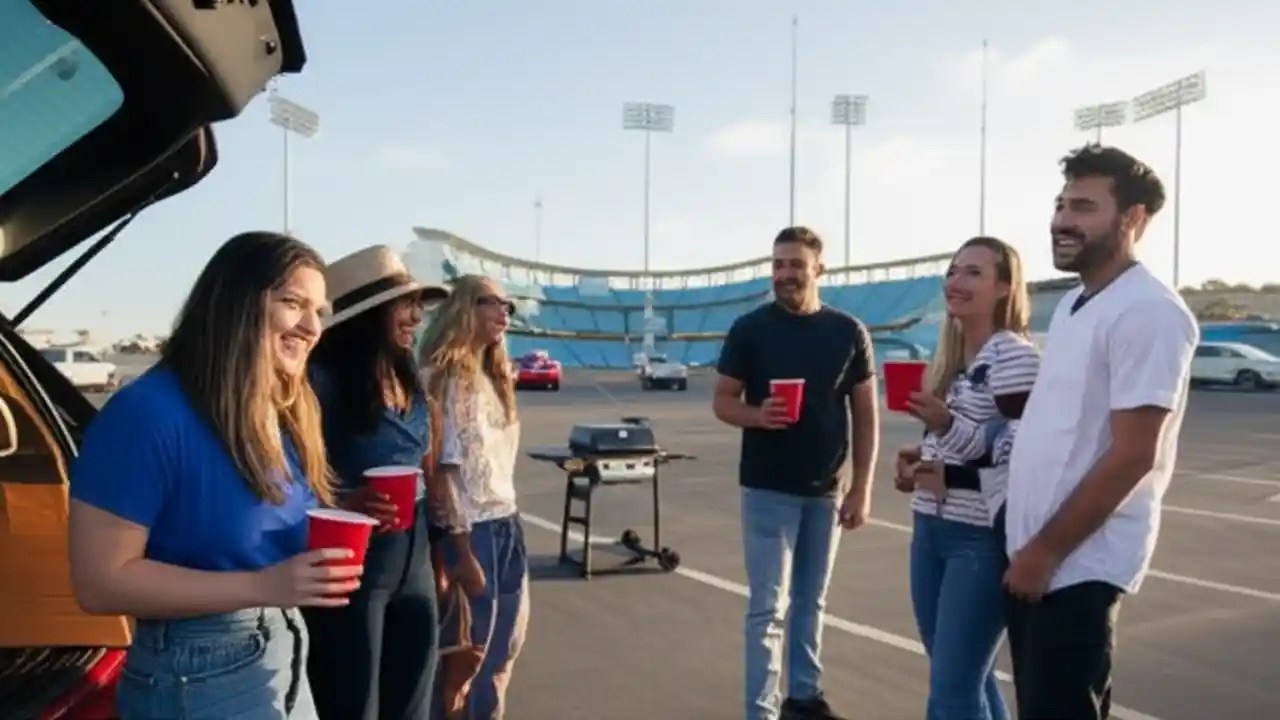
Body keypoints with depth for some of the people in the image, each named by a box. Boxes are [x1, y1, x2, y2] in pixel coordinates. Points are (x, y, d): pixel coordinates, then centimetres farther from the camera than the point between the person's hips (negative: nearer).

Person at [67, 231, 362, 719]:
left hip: (288, 654, 8)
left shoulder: (286, 414, 5)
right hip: (198, 678, -8)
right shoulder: (149, 413, -21)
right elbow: (100, 582, -21)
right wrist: (264, 586, -27)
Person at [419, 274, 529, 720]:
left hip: (506, 523, 8)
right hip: (470, 529, -8)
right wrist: (462, 549, -19)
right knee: (467, 650, 5)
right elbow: (442, 470, -17)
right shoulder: (445, 377, -13)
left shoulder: (495, 376, 13)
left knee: (504, 646, 17)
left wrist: (511, 524, 9)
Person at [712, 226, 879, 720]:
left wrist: (861, 488, -1)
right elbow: (722, 402, 1)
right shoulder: (750, 328, -4)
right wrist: (756, 414, -21)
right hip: (768, 488, -2)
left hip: (827, 490, 2)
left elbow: (865, 415, 4)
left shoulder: (848, 332, 1)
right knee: (768, 607, -1)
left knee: (811, 602, 15)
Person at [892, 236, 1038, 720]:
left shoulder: (1013, 355, -12)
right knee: (967, 680, 17)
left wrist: (947, 426, -27)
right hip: (931, 529, 8)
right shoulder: (951, 354, 13)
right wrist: (919, 460, 4)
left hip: (983, 538, -8)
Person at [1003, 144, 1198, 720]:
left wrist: (1046, 551, -15)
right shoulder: (1071, 305, 11)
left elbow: (1131, 457, -20)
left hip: (1078, 564, -8)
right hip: (1035, 553, 9)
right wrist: (1029, 546, 14)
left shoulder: (1148, 313, -17)